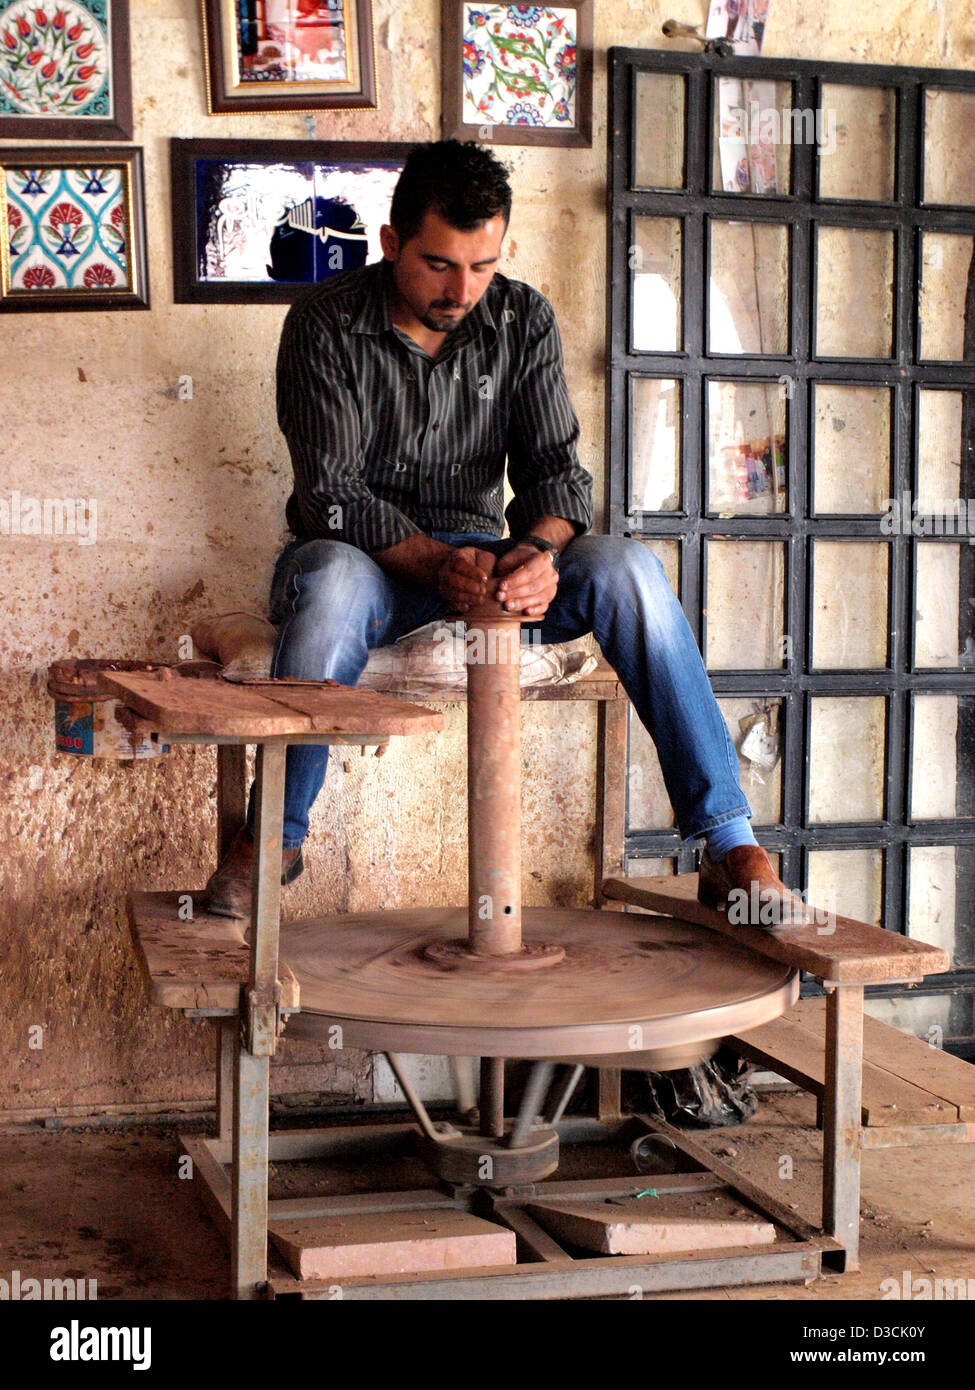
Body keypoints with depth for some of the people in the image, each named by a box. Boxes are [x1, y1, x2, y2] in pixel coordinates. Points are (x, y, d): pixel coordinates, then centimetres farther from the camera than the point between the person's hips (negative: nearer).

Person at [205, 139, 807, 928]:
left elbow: (554, 464, -4)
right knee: (331, 582, -40)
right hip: (368, 559, -3)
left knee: (626, 571, -24)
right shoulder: (326, 325, -10)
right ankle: (275, 836, -25)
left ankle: (729, 841, -24)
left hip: (478, 554, 3)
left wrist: (540, 549, -27)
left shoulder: (523, 320, 1)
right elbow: (332, 493, -16)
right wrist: (438, 565, -32)